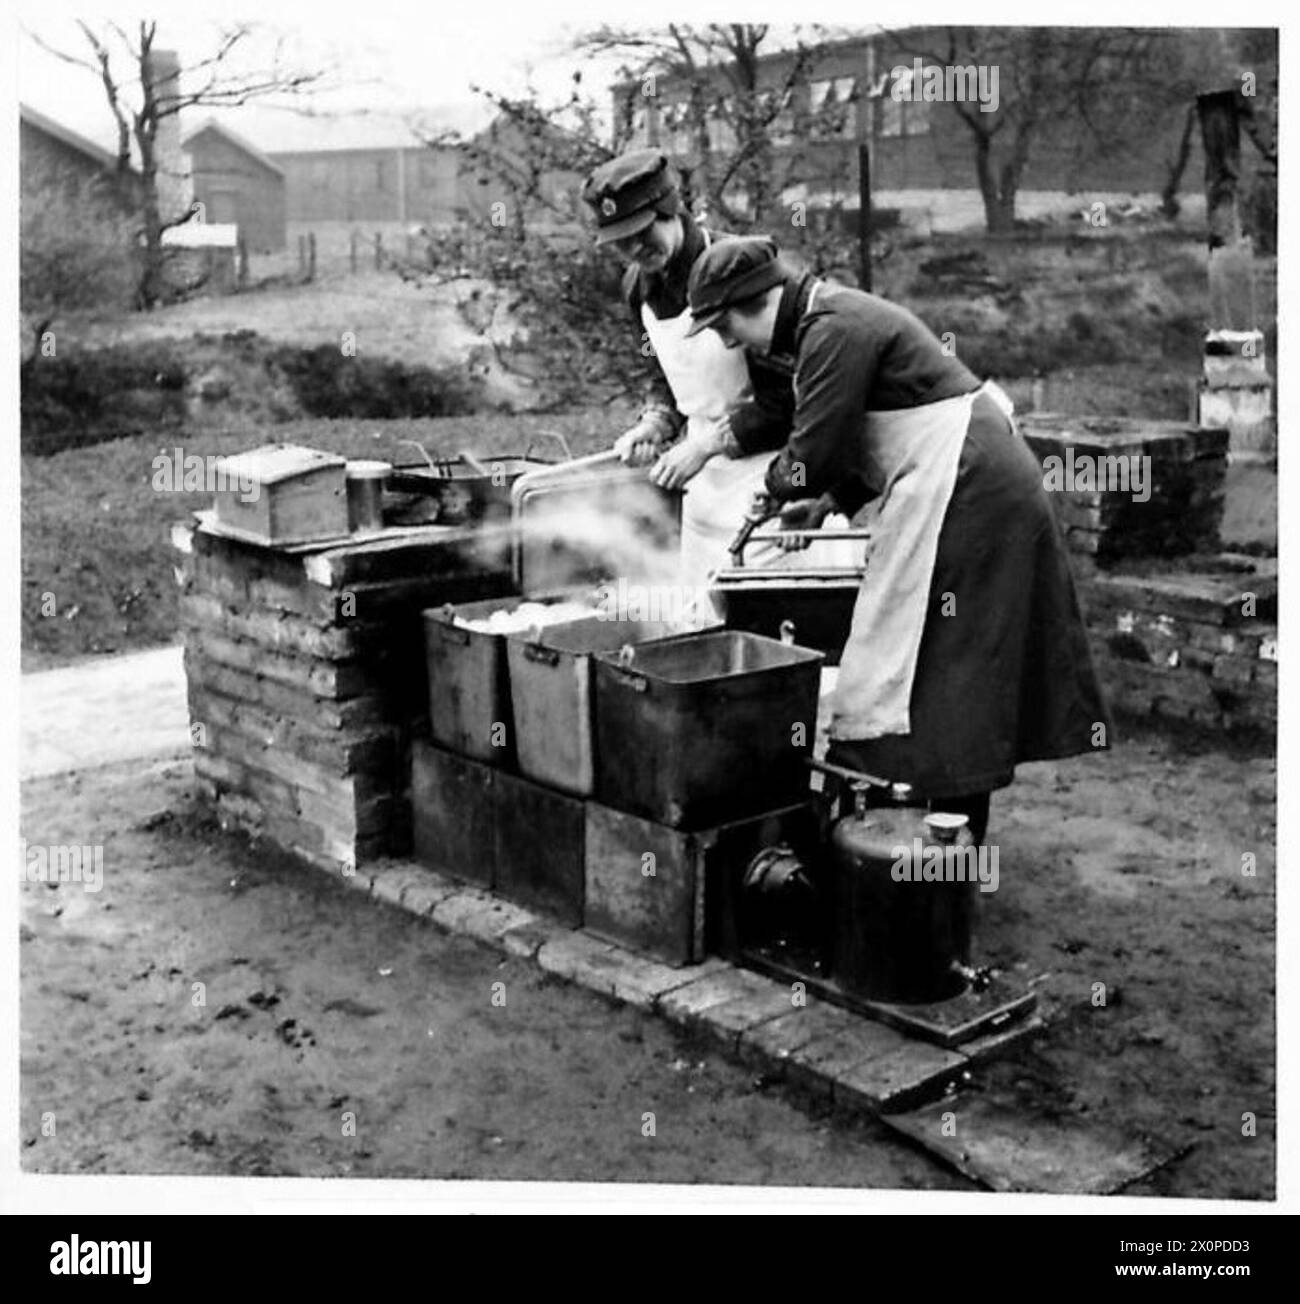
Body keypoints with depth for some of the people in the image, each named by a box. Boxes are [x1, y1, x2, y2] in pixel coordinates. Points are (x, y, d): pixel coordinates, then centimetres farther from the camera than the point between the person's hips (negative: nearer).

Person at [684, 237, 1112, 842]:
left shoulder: (833, 330, -16)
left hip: (961, 487, -11)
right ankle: (961, 831, 24)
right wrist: (832, 499, 13)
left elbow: (813, 455, -20)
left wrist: (774, 487, 0)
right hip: (991, 477, 11)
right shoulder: (838, 316, 17)